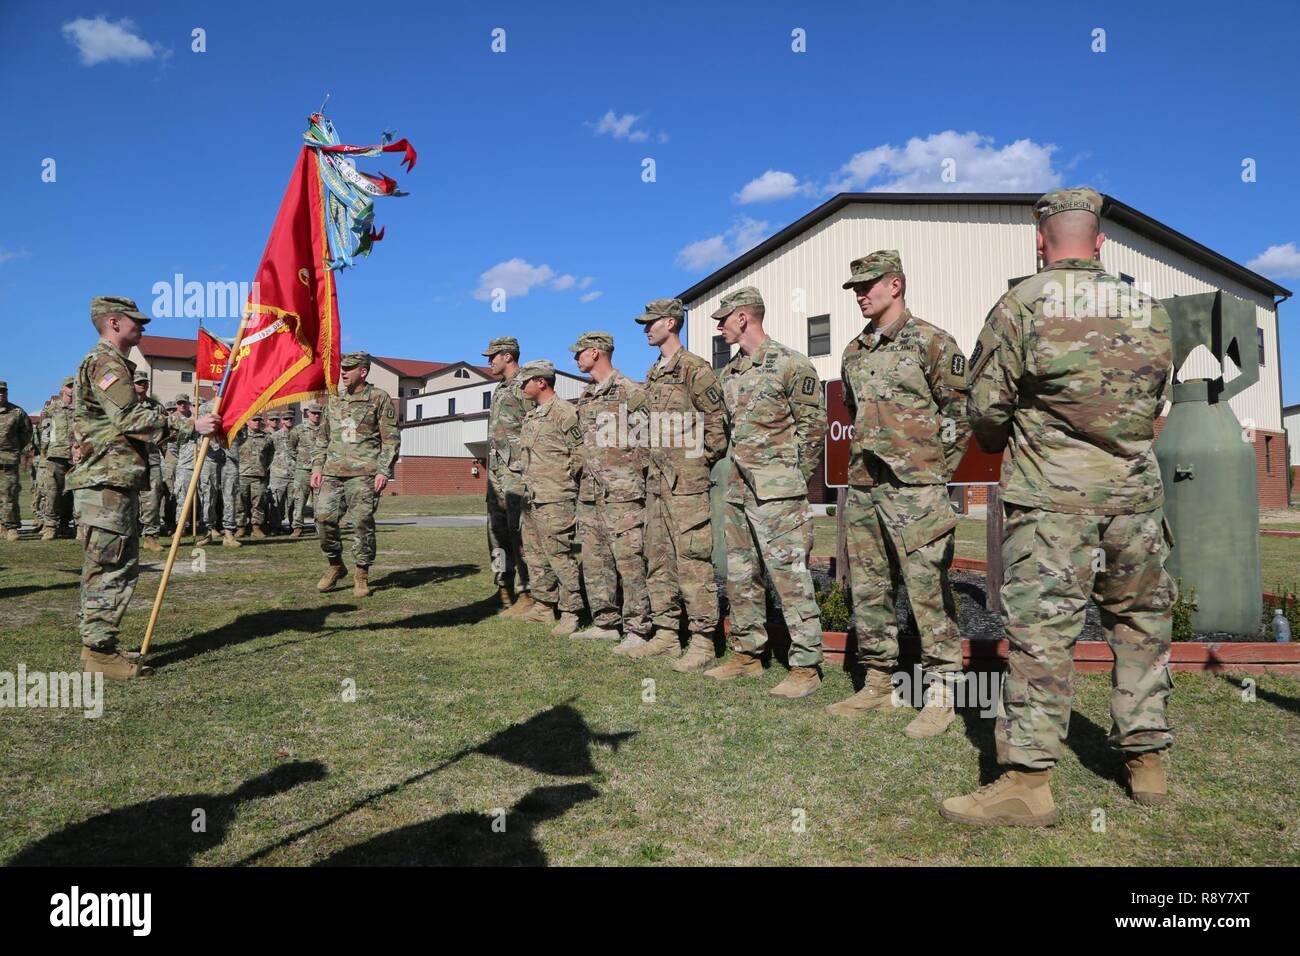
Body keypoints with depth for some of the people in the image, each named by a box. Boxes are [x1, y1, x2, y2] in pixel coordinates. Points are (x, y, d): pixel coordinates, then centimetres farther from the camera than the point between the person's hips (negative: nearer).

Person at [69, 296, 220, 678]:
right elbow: (133, 419, -22)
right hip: (107, 481, -11)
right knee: (113, 567, -8)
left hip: (111, 481, 11)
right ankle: (99, 651, -4)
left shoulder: (109, 363, 23)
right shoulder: (106, 363, -10)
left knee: (104, 567, 14)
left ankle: (96, 645, 21)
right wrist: (192, 425, -23)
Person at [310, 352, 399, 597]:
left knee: (362, 522, -4)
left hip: (364, 473, -5)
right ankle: (335, 566, 16)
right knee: (324, 518, -3)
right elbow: (322, 436, 21)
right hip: (333, 471, 5)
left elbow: (391, 438, -2)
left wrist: (384, 470, -11)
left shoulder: (379, 398, 1)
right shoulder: (334, 400, 16)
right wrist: (317, 467, 11)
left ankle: (362, 575, 7)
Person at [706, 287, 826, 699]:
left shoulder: (790, 364, -9)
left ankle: (806, 668, 1)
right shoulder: (730, 372, 14)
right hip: (738, 491, 9)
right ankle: (747, 654, 26)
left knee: (790, 576, -7)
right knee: (740, 576, 13)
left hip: (777, 493, -8)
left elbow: (813, 425, -7)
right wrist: (740, 471, 16)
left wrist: (793, 477, -4)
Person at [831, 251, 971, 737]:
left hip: (914, 487, -7)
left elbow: (962, 409, -5)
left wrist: (936, 468, -4)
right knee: (866, 588, 11)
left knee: (928, 588, -6)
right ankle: (876, 683, 23)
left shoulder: (931, 342, -4)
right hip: (862, 487, 8)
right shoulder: (854, 352, 17)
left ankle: (941, 695, 2)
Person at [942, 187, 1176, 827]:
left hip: (1051, 494, -4)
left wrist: (997, 443, 15)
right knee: (1140, 623, 16)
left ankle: (1028, 780, -4)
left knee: (1040, 629, -5)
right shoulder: (1149, 312, 9)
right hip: (1136, 491, 5)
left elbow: (986, 406, -6)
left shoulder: (1021, 304, -6)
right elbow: (1153, 403, 16)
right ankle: (1147, 761, 25)